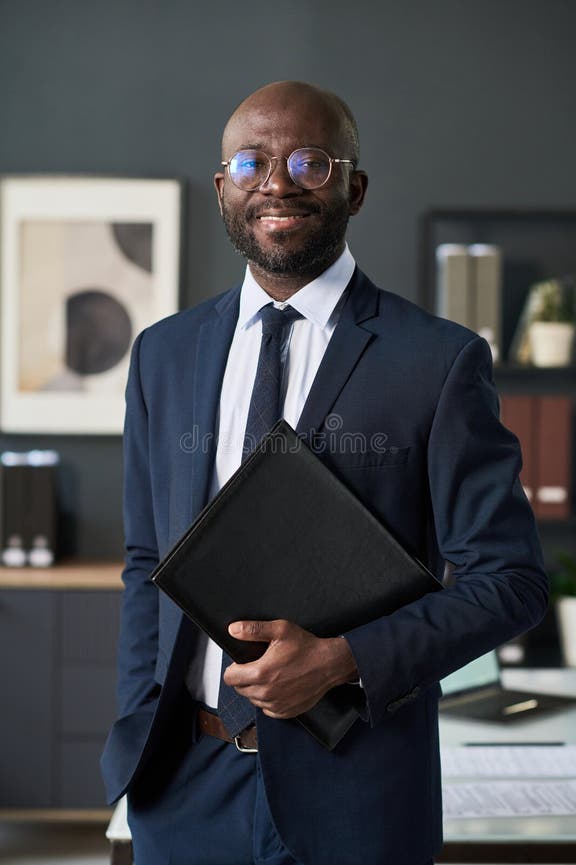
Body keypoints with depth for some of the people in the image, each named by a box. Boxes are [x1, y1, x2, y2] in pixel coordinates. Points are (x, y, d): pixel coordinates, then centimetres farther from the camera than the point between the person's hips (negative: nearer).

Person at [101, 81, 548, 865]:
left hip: (354, 790, -3)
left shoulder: (439, 360, -7)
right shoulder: (164, 354, 7)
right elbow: (148, 563, 12)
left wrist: (343, 657, -18)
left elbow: (510, 579, -7)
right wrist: (139, 731, 3)